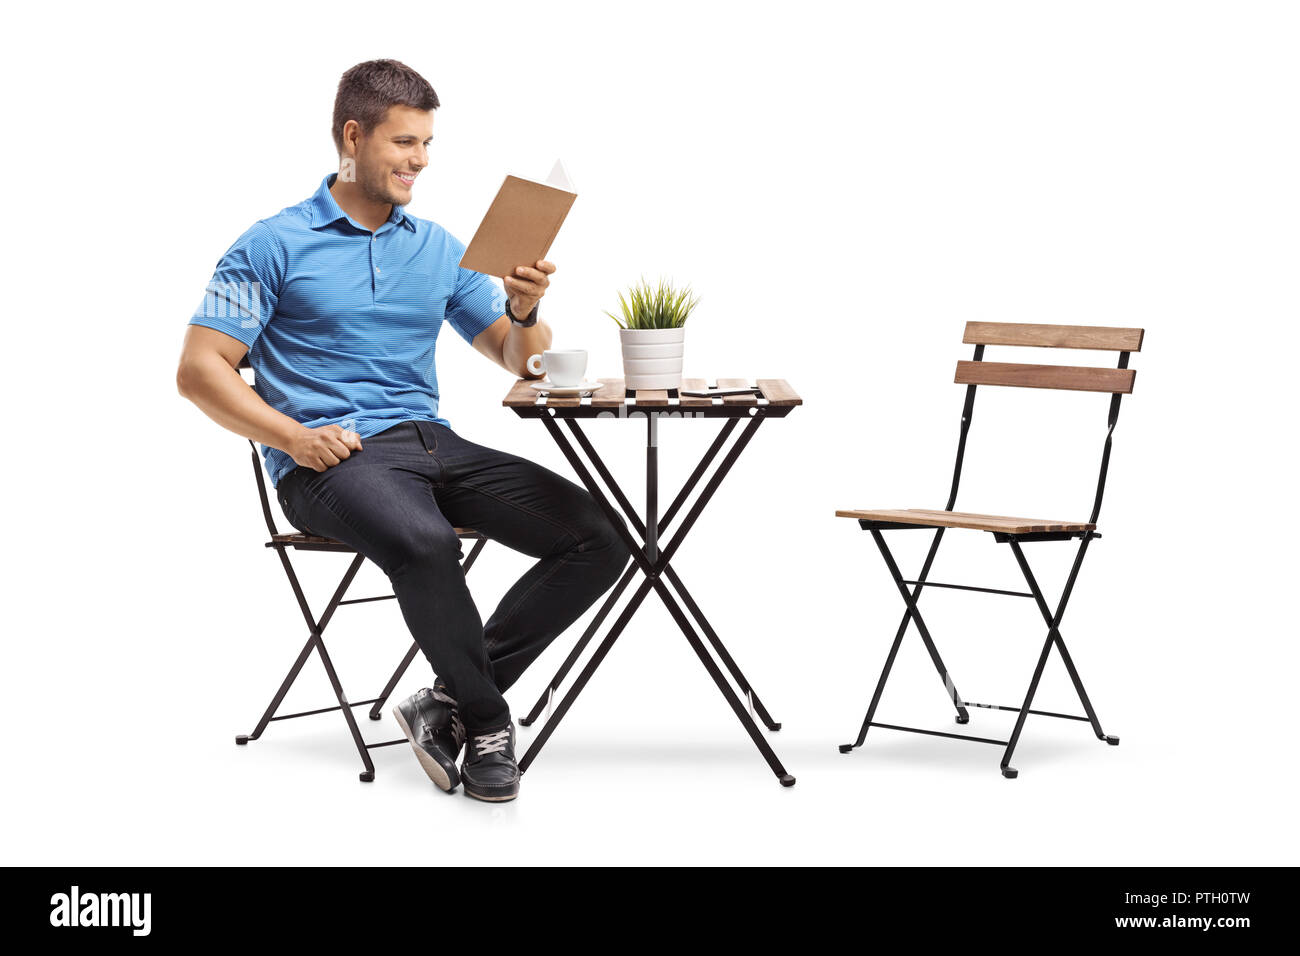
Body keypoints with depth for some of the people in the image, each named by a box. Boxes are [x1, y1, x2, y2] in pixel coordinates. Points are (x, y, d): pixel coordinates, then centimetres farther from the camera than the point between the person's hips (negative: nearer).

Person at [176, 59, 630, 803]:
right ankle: (487, 719, -16)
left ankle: (452, 700, -7)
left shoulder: (440, 249, 17)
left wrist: (525, 311, -6)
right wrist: (296, 438, -16)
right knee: (425, 544, -39)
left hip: (432, 443, 6)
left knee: (596, 543, -13)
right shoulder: (276, 246, 2)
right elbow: (200, 370, -3)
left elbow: (524, 363, 18)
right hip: (332, 458, -6)